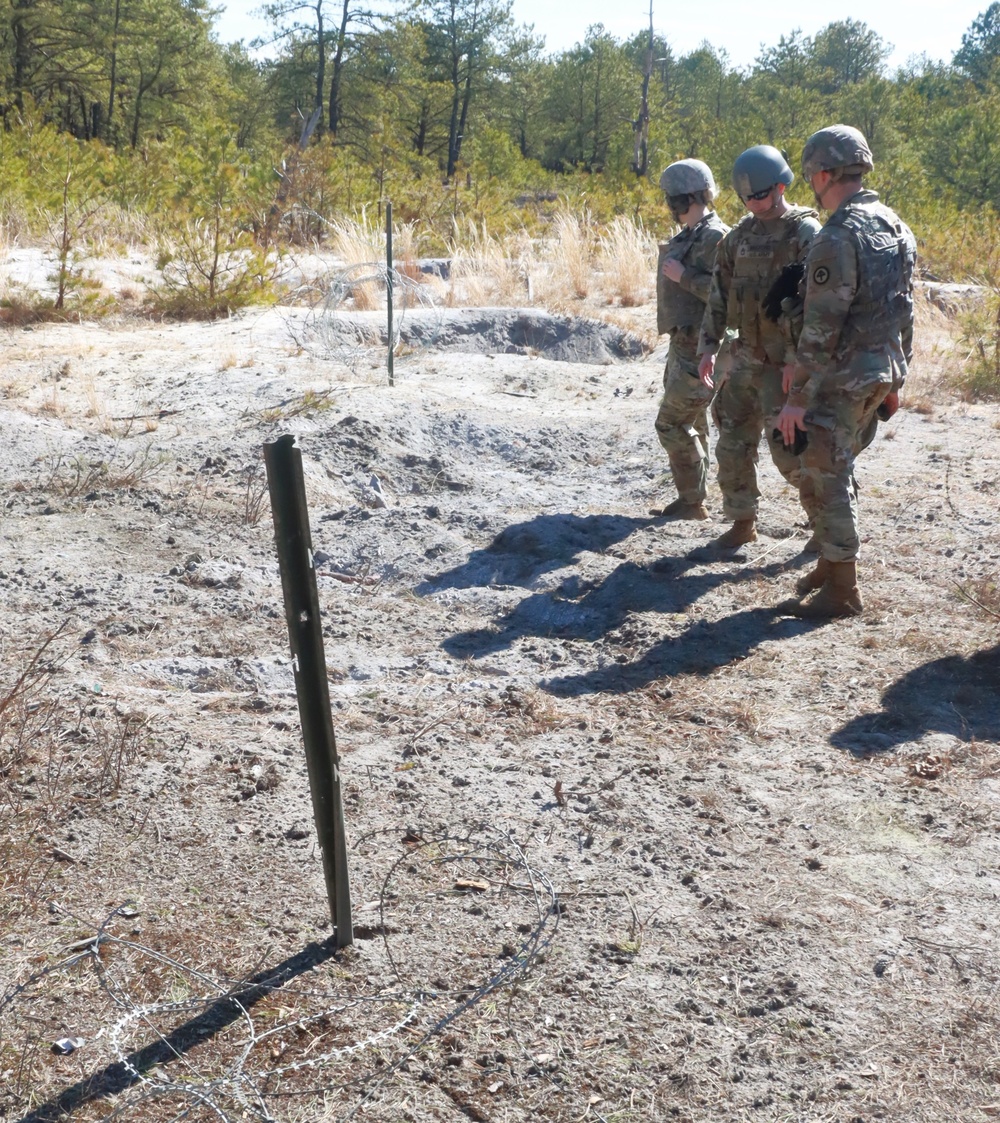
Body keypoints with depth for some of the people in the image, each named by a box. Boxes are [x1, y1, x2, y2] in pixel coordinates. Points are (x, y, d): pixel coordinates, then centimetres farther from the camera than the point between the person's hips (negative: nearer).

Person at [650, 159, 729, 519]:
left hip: (699, 347, -10)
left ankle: (692, 502, 0)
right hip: (685, 342, 10)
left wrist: (683, 276, -22)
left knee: (672, 424, -8)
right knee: (691, 424, 14)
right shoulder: (689, 236, 13)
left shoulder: (715, 237, -17)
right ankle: (692, 499, 23)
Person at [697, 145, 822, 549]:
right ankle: (742, 521, 21)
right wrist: (709, 346, 6)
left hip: (785, 361, -7)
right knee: (733, 442, 8)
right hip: (745, 357, 7)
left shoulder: (806, 234, -10)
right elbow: (719, 294, 14)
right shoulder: (740, 234, 11)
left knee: (786, 447, -8)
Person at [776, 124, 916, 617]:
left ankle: (841, 591, 6)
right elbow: (905, 312, 14)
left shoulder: (837, 238, -20)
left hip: (842, 378, -9)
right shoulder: (896, 227, 9)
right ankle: (830, 567, 29)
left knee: (829, 477, -1)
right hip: (880, 373, 9)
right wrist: (895, 377, 22)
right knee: (836, 471, 19)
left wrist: (796, 397, -18)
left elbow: (820, 329, -22)